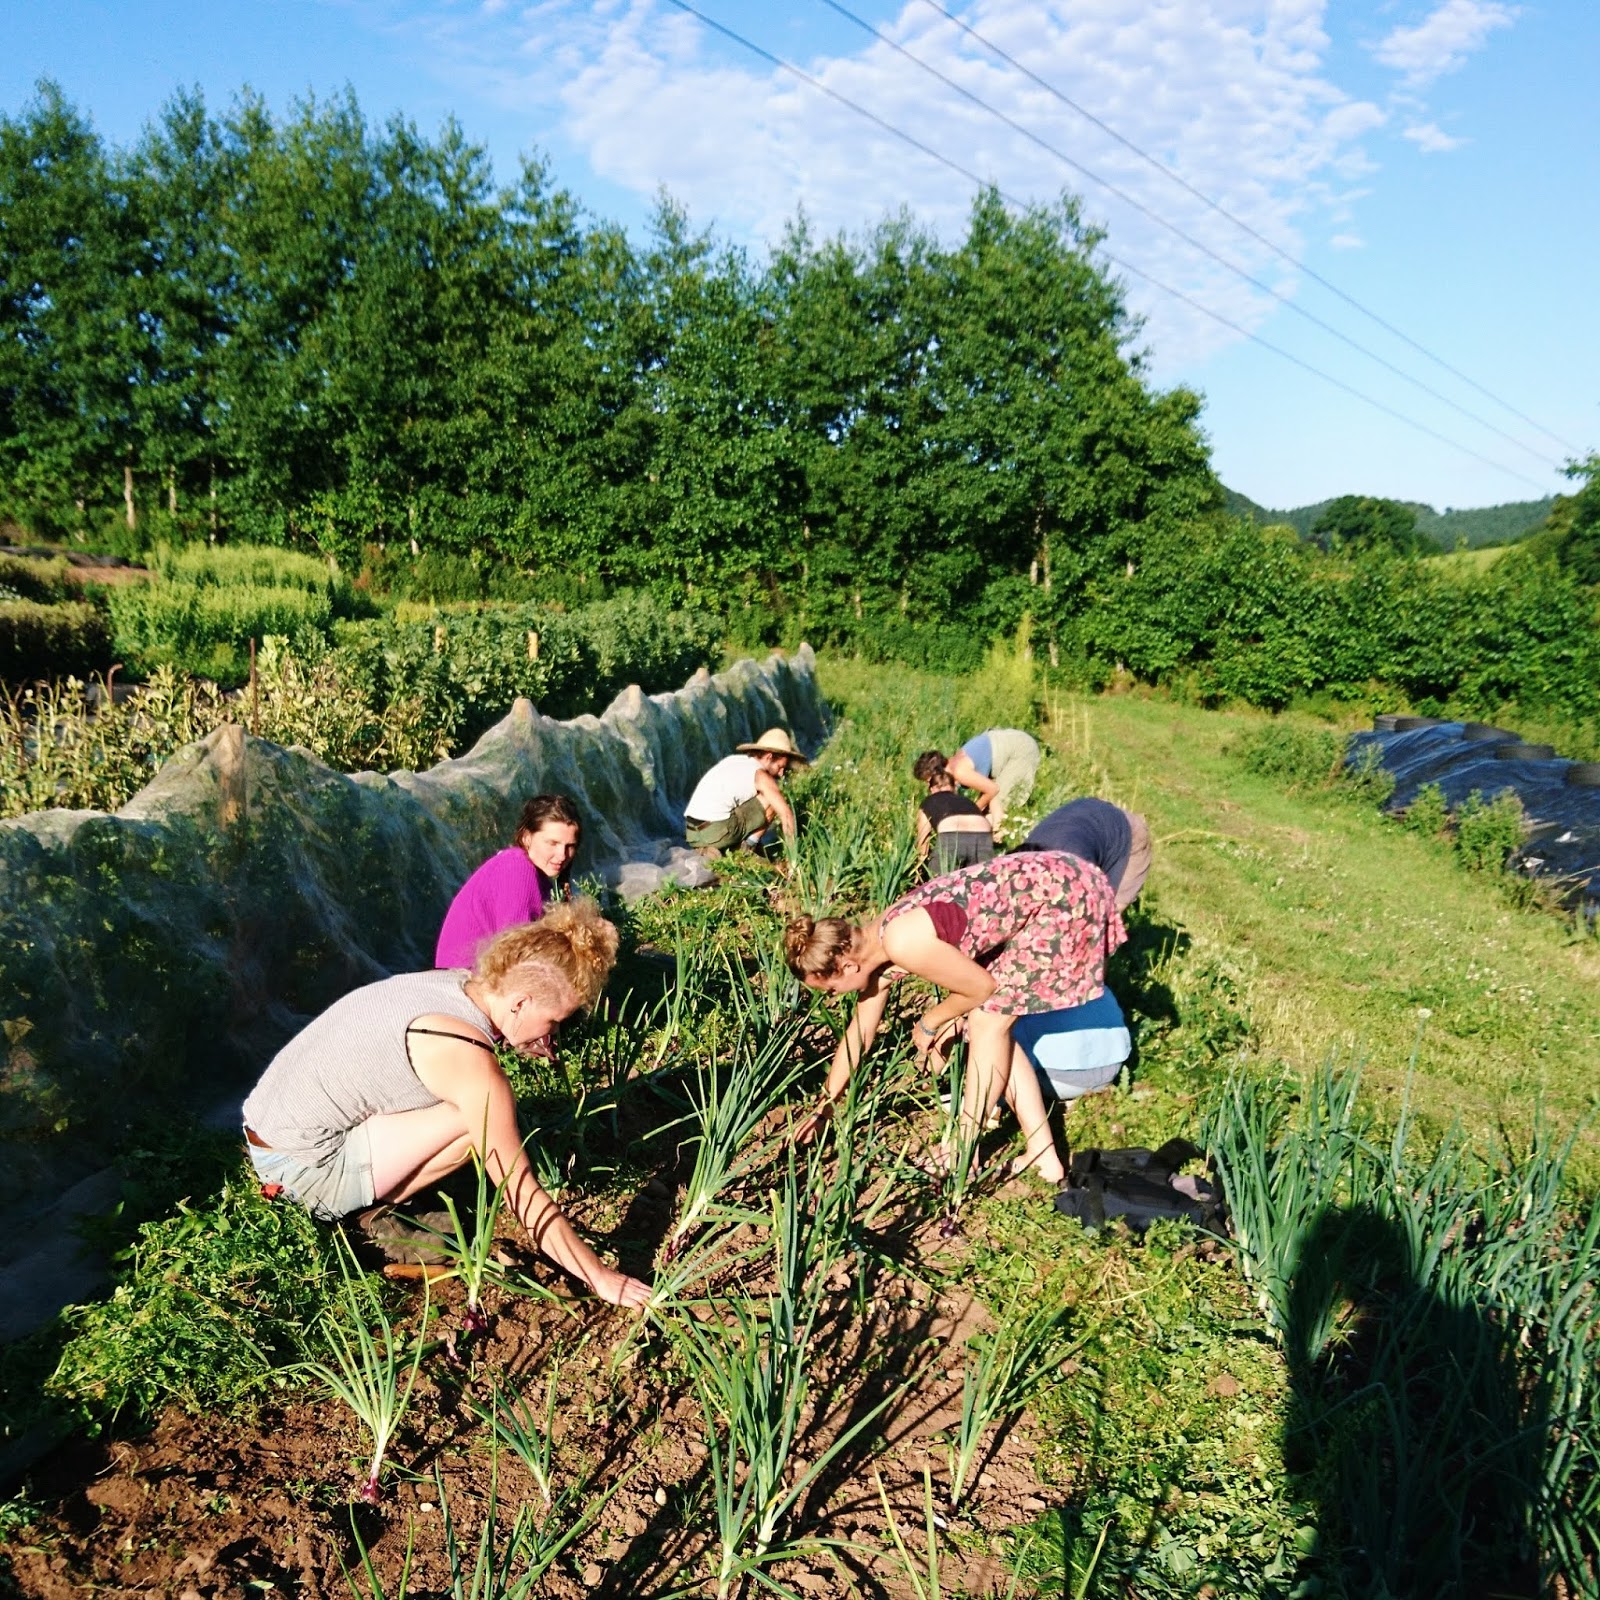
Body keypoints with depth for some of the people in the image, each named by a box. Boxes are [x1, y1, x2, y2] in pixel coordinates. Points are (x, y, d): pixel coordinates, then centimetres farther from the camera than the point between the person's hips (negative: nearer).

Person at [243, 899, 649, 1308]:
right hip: (302, 1166, -8)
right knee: (474, 1121, -19)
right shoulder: (469, 1058, -26)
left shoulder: (455, 983, -3)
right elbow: (525, 1198, -21)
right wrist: (601, 1277, -13)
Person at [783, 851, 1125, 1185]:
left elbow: (981, 986, -14)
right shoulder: (873, 947, 2)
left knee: (988, 1022, -6)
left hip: (1066, 897, -9)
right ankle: (1042, 1155, 14)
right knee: (989, 1025, 8)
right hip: (1043, 887, 9)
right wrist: (824, 1108, 23)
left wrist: (929, 1023, 3)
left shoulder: (902, 943, -27)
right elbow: (859, 1033, 15)